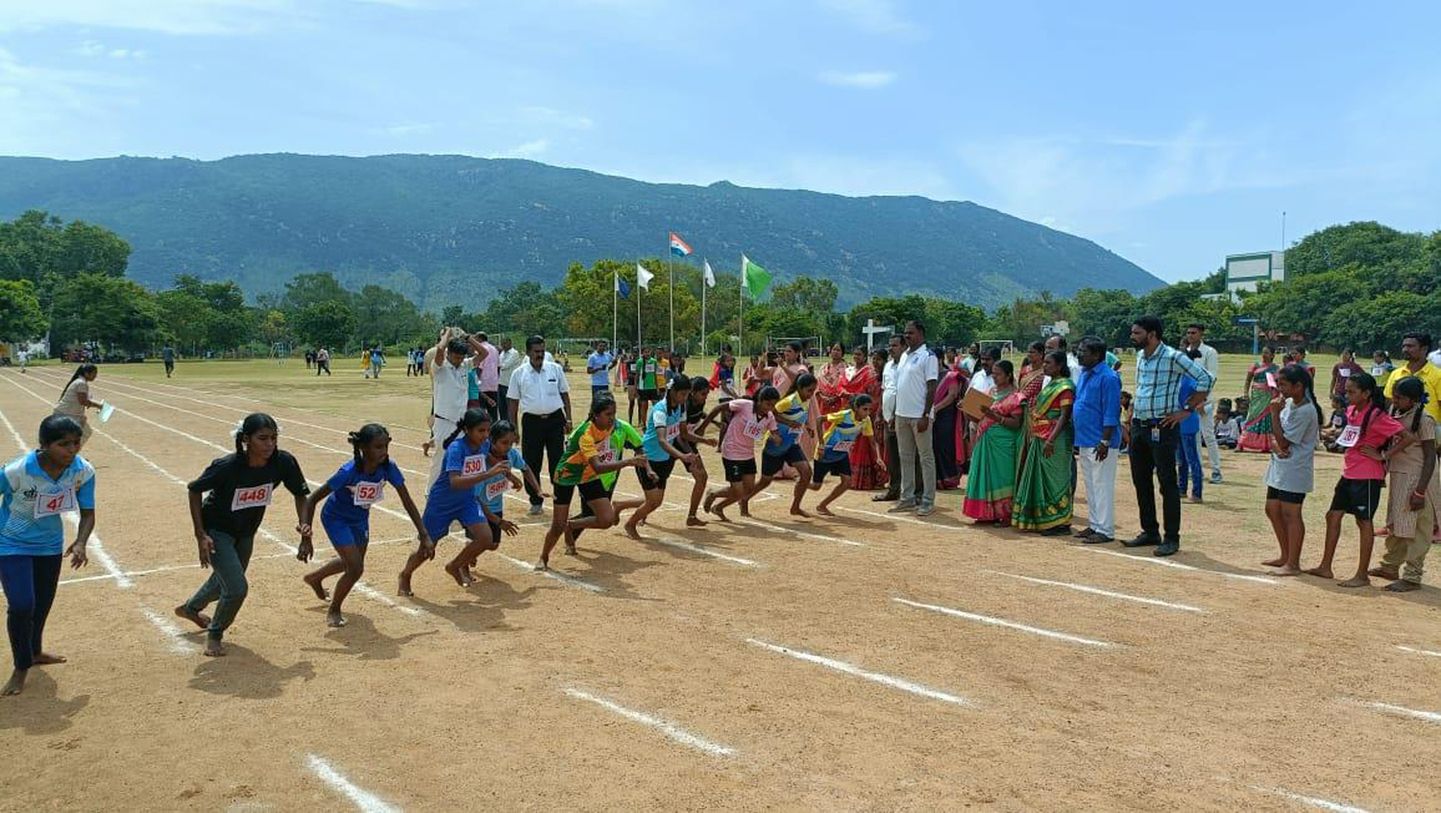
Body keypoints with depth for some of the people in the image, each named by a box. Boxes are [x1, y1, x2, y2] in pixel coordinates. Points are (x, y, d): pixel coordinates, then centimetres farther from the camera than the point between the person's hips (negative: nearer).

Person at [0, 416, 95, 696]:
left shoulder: (84, 471, -19)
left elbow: (88, 514, -9)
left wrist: (81, 542, -26)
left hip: (51, 544, 4)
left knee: (43, 604, 18)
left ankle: (35, 652, 46)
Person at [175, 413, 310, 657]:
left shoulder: (284, 462, -24)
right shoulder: (227, 467, -33)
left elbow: (300, 494, -7)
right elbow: (194, 490, -16)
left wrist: (303, 524, -22)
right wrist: (200, 535, -19)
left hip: (246, 532, 5)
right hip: (216, 531, -5)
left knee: (225, 581, 26)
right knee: (237, 588, -13)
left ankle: (190, 608, 59)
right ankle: (214, 633, 18)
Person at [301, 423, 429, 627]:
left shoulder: (388, 468, -25)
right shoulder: (349, 471, -36)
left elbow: (407, 501, -17)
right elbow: (313, 499, -29)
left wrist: (423, 534, -20)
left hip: (360, 518, 6)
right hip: (336, 518, -6)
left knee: (353, 562, 25)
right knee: (356, 568, -14)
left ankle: (315, 577, 55)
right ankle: (334, 611, 13)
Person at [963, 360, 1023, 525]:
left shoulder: (1015, 397, -5)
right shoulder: (991, 392, 15)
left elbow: (1016, 423, -12)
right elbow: (980, 417, 19)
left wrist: (995, 416, -22)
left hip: (1003, 443, -7)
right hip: (985, 441, 7)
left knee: (1001, 476, -3)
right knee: (986, 474, 6)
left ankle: (1005, 515, 5)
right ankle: (989, 514, 14)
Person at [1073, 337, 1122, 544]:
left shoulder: (1108, 377, -14)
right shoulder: (1084, 374, 13)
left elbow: (1111, 414, -18)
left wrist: (1104, 442, -21)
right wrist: (1077, 441, 18)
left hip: (1099, 443, -9)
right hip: (1084, 442, 9)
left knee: (1102, 486, -3)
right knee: (1090, 485, 15)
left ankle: (1105, 530, 2)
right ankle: (1094, 525, 24)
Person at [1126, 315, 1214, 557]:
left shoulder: (1173, 357, -13)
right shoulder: (1139, 356, 11)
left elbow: (1206, 379, -14)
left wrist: (1186, 411, -14)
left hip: (1162, 428, -8)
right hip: (1138, 426, 8)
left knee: (1167, 484, -2)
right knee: (1141, 482, 12)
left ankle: (1171, 538, 6)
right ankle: (1150, 532, 24)